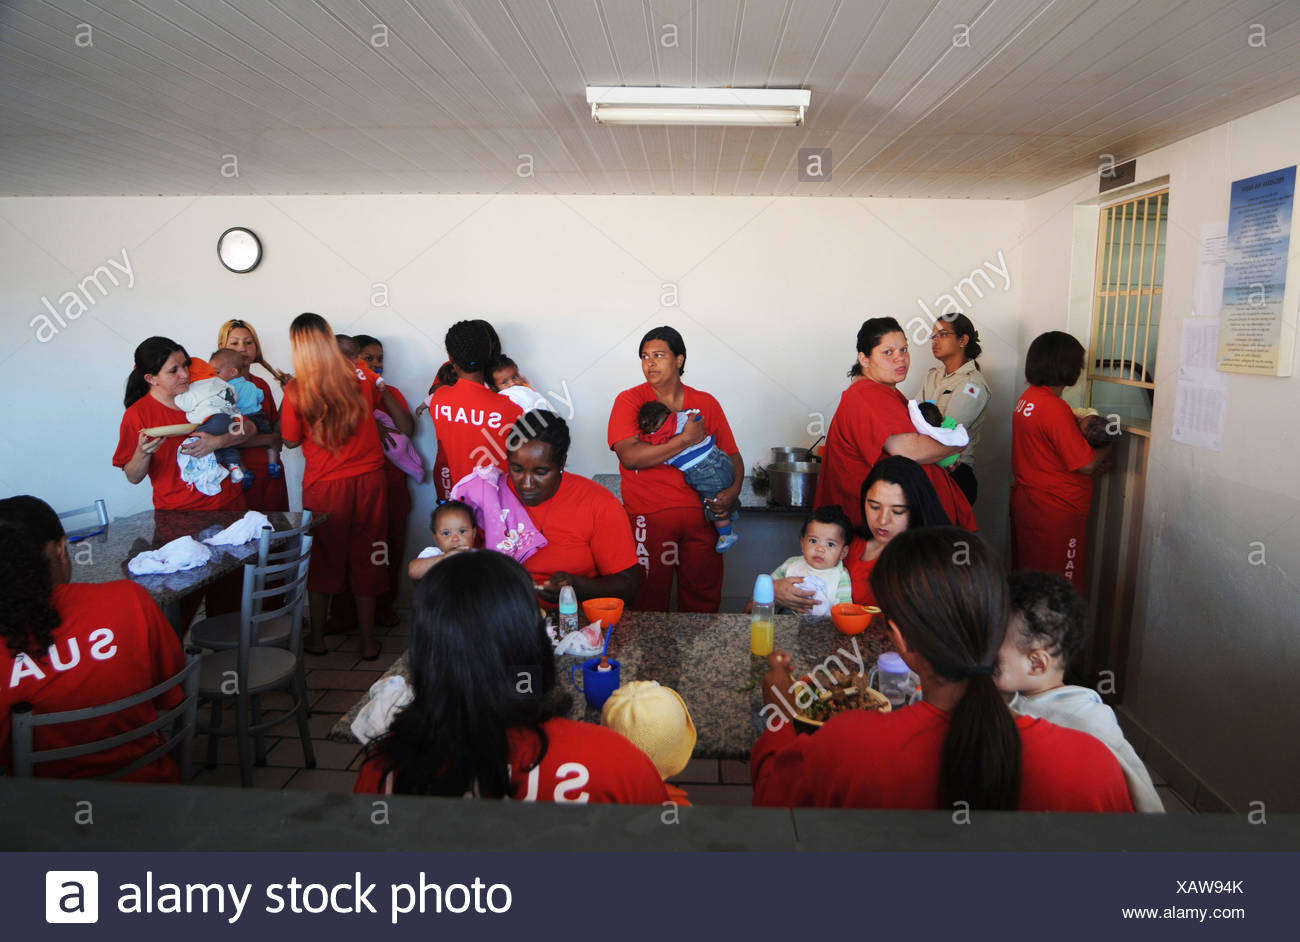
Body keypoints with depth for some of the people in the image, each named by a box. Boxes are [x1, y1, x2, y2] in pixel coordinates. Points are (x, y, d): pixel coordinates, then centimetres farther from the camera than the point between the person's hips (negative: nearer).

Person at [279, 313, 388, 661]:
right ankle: (368, 641, 19)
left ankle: (317, 637, 26)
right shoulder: (360, 379, -5)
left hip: (324, 487, -1)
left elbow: (291, 440, 1)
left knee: (322, 559, 14)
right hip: (368, 480, 2)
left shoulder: (295, 391, -11)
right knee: (366, 560, 10)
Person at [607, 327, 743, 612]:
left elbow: (732, 454, 15)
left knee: (704, 603, 8)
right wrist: (686, 439, -13)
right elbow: (629, 456, -13)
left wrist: (733, 490, -4)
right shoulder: (629, 401, 1)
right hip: (648, 517, -2)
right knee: (649, 603, 2)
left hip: (699, 515, 3)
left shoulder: (706, 403, 11)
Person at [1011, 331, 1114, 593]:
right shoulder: (1055, 408, -21)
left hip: (1024, 501, 9)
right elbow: (1086, 465, -18)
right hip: (1055, 512, -9)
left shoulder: (1025, 399, 5)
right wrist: (1106, 448, 2)